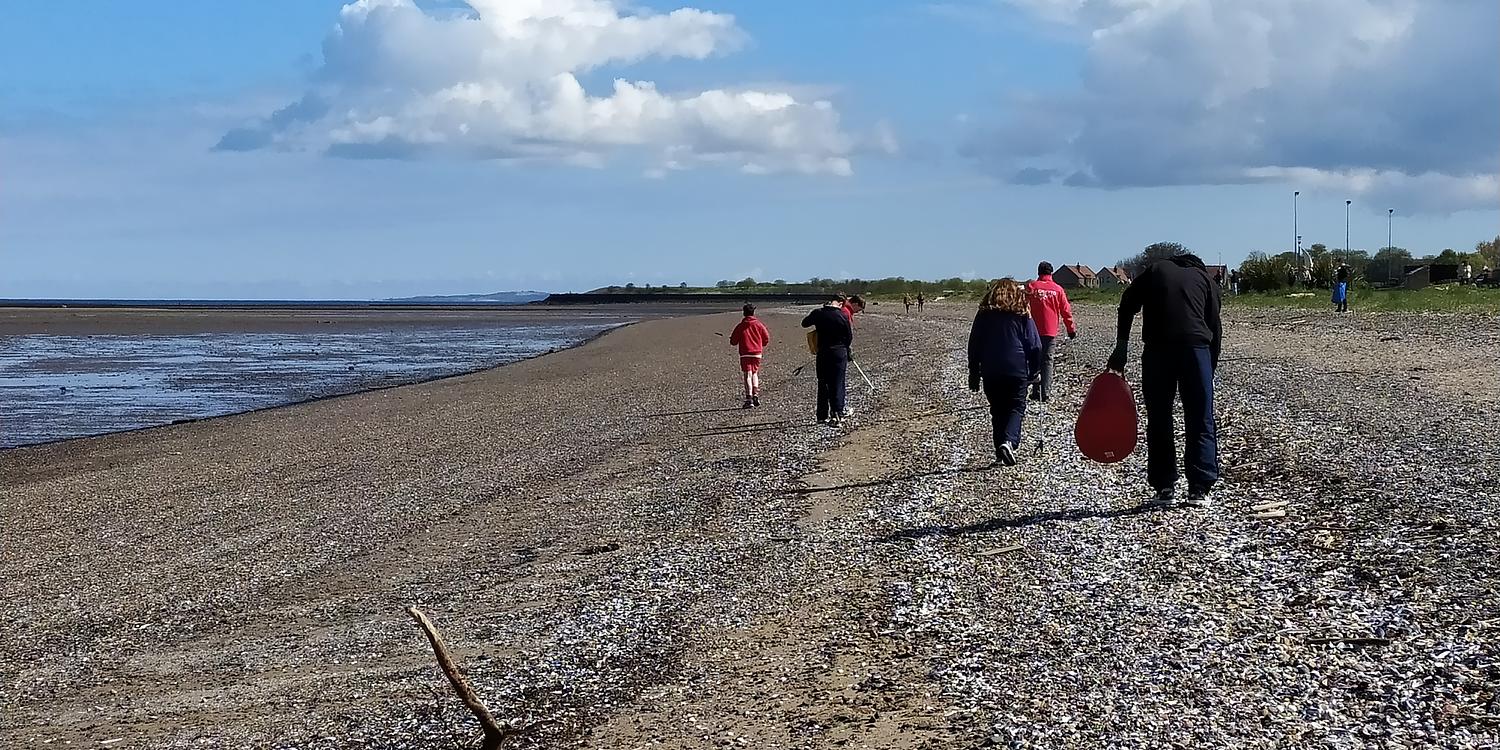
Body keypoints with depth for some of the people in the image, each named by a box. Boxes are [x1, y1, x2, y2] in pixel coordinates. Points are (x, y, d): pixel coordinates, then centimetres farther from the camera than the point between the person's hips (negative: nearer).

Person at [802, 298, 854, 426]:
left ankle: (822, 416, 13)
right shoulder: (843, 316, -7)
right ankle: (837, 414, -11)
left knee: (823, 383, 12)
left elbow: (804, 323, 13)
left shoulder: (818, 313, -3)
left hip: (823, 352, 2)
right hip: (840, 352, -2)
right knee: (838, 384, 1)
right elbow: (850, 337, 0)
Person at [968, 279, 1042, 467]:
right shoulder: (1022, 314, 2)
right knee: (1016, 408, 3)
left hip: (990, 373, 2)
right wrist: (1035, 371, 11)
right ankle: (1009, 441, -23)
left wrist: (974, 373, 12)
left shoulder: (984, 314, 6)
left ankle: (1001, 453, 10)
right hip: (1017, 371, -2)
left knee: (997, 411, 12)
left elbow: (974, 345, 6)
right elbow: (1035, 345, 1)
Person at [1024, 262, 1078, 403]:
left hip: (1034, 331, 0)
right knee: (1047, 362, 4)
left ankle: (1036, 393, 5)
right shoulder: (1057, 289, 2)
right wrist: (1071, 329, 15)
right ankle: (1046, 395, -3)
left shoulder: (1031, 287, 0)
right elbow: (1066, 311, 5)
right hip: (1050, 332, 0)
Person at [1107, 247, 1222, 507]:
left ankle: (1164, 488, 8)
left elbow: (1127, 304, 6)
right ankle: (1199, 490, 3)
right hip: (1196, 347, 0)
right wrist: (1210, 369, 16)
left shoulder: (1155, 270, 22)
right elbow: (1216, 327, 13)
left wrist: (1121, 346, 3)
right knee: (1200, 422, 6)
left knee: (1159, 420, 8)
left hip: (1157, 349, 0)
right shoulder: (1204, 278, 22)